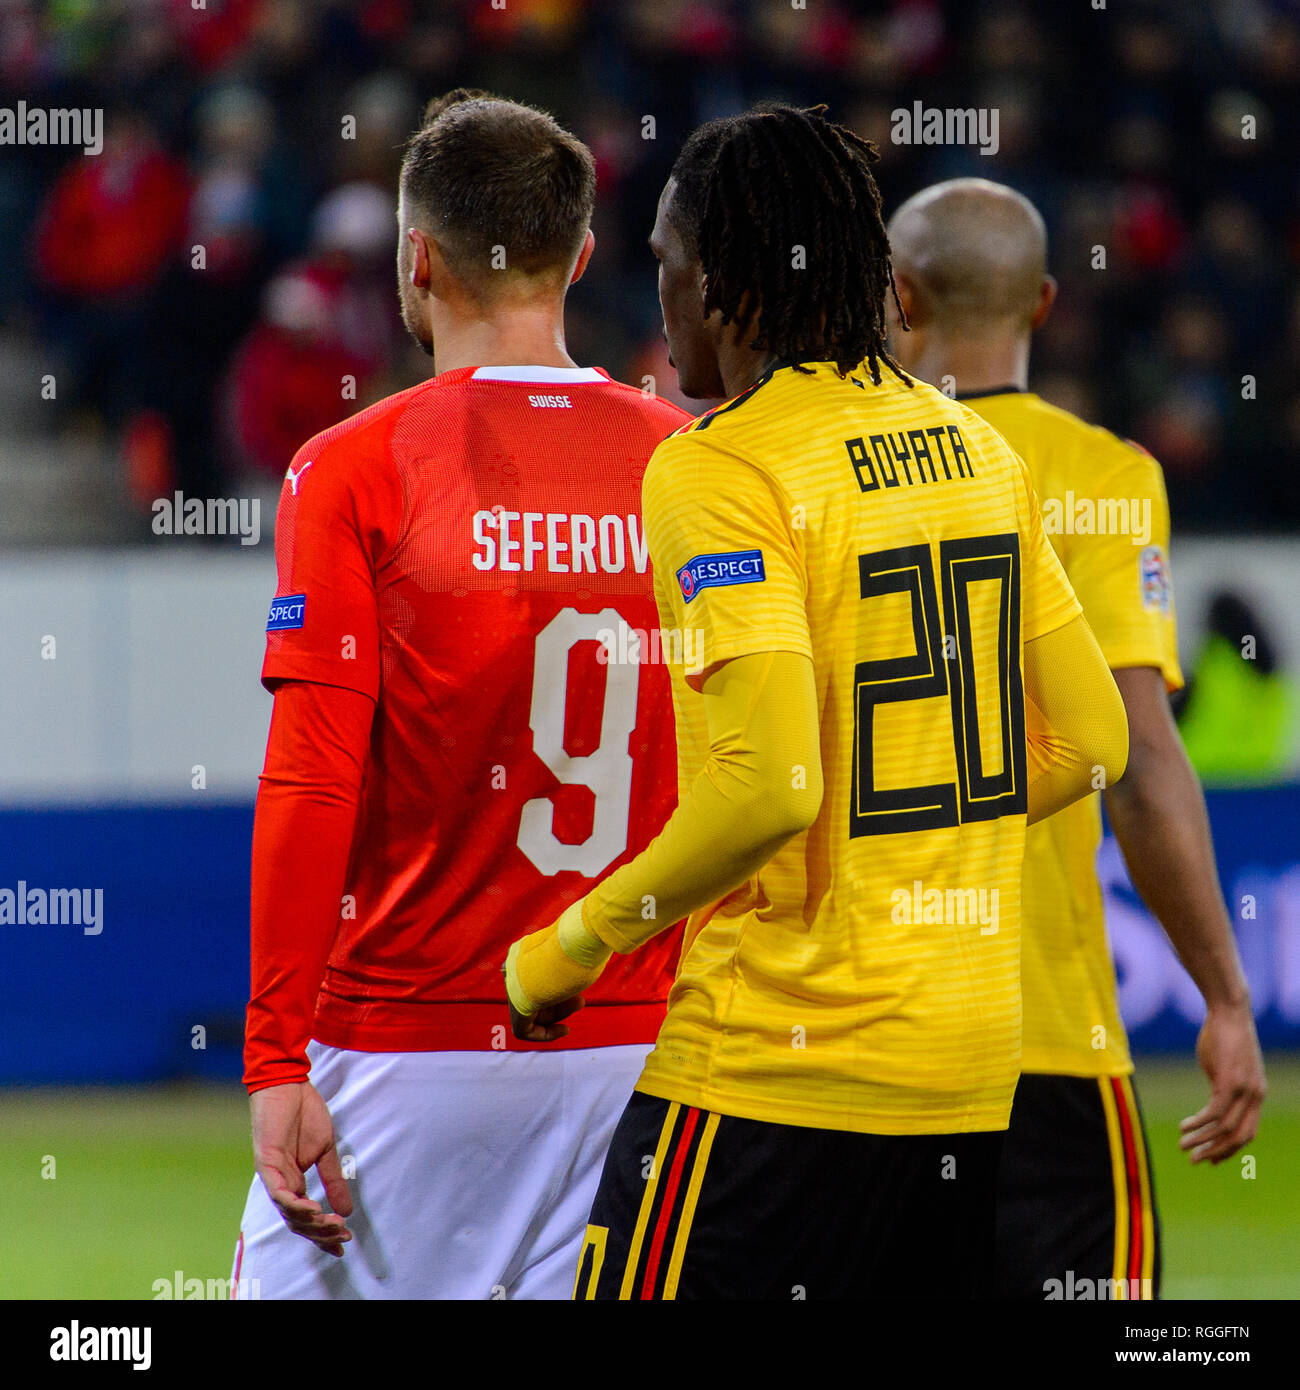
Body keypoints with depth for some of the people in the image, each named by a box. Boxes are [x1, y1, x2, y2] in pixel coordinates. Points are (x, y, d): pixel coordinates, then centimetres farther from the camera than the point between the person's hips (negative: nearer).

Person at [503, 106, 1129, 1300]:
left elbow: (770, 787, -22)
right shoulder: (976, 450, 11)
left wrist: (575, 943, -11)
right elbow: (1092, 741, 14)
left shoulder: (714, 470, -12)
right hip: (975, 1071, 8)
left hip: (780, 1069, -8)